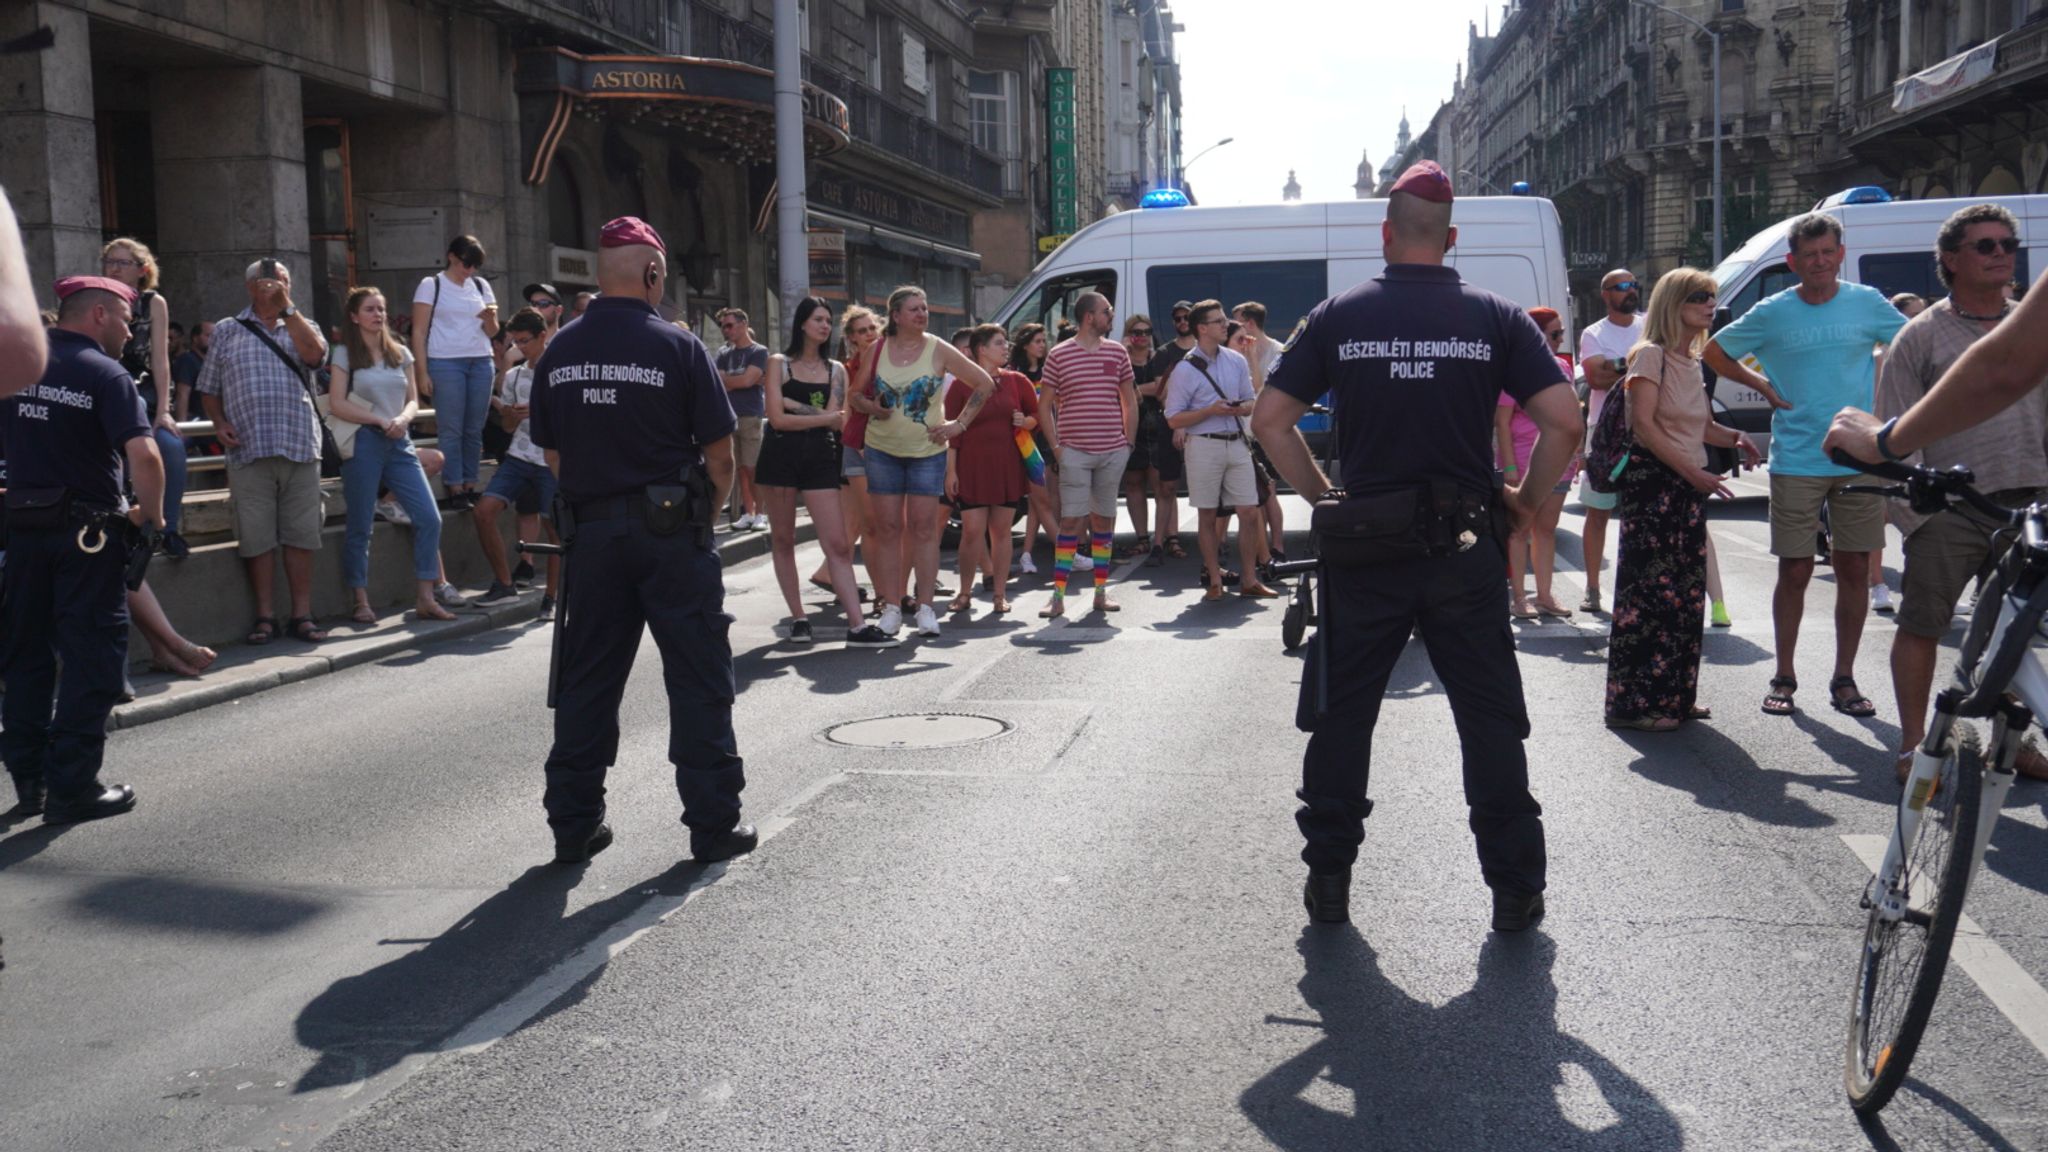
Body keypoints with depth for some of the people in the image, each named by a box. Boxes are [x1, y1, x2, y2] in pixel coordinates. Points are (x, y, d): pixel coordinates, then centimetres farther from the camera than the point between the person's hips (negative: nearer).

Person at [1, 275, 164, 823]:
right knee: (91, 657, 1)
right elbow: (143, 455, -23)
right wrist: (151, 513, -8)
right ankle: (71, 786, 3)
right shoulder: (105, 374, -11)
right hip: (87, 533, -6)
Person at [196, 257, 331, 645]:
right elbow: (208, 388, 16)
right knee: (256, 537, 0)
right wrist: (219, 422, -2)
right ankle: (264, 616, 7)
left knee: (301, 535, 1)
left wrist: (287, 307, -8)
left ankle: (302, 614, 8)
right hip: (248, 449, 0)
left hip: (300, 446, 1)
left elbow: (315, 354, -7)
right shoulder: (227, 332, 14)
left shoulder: (301, 326, 16)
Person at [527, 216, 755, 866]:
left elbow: (552, 454, 9)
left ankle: (573, 825, 17)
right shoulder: (677, 347, -8)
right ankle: (714, 824, 9)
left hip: (592, 531, 4)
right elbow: (719, 453, -6)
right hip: (672, 530, -4)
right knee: (698, 679, 5)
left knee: (586, 681, 11)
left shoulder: (559, 353, 4)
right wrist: (708, 512, 9)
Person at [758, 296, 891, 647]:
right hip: (781, 455, -1)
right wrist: (823, 416, -3)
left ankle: (857, 626, -11)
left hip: (821, 457, 1)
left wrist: (794, 405, -7)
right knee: (783, 539, 4)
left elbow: (838, 422, -2)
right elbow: (777, 418, -7)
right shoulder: (779, 363, 4)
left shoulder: (836, 370, 11)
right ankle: (798, 618, 14)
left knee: (838, 543, -7)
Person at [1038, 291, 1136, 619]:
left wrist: (1128, 443, 8)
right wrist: (1056, 447, -4)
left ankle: (1101, 591, 16)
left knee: (1104, 520, 9)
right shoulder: (1059, 355, -1)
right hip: (1075, 452, -3)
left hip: (1112, 452, 4)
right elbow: (1045, 406, 3)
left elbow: (1129, 401, 15)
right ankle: (1058, 596, -5)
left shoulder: (1117, 352, 9)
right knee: (1071, 521, -7)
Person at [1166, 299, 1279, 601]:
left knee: (1249, 513, 0)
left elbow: (1251, 402, 18)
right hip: (1204, 446, -4)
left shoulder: (1236, 361, 10)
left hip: (1237, 443, 4)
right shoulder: (1185, 369, -5)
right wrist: (1212, 410, -16)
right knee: (1208, 517, 4)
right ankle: (1215, 581, 13)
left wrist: (1242, 408, -7)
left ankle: (1250, 581, 8)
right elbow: (1173, 419, -6)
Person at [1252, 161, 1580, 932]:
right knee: (1490, 721, 9)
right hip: (1465, 550, 0)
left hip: (1363, 549, 0)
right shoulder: (1495, 319, -1)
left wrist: (1322, 496, 8)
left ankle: (1327, 879, 19)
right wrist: (1527, 499, 5)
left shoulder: (1339, 317, 1)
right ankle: (1516, 890, 14)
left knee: (1341, 717, 13)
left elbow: (1269, 419, 0)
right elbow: (1564, 420, -9)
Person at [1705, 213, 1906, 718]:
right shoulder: (1772, 312, 0)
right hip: (1796, 463, -1)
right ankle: (1784, 677, 12)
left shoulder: (1868, 303, 3)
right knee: (1795, 571, 1)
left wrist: (1880, 396, 4)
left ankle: (1844, 679, 15)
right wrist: (1764, 388, 1)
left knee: (1854, 569, 4)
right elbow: (1715, 353, 11)